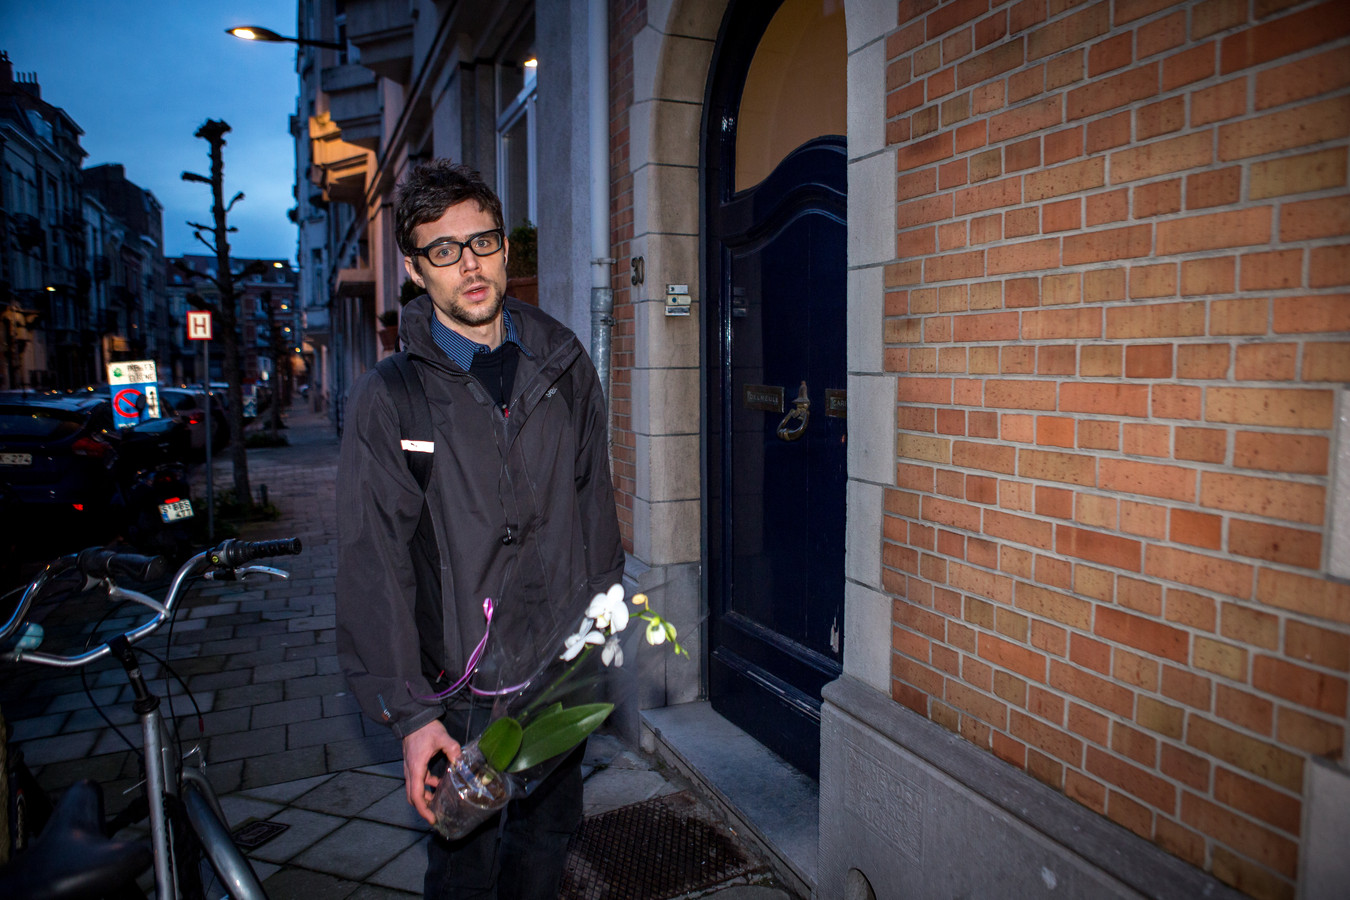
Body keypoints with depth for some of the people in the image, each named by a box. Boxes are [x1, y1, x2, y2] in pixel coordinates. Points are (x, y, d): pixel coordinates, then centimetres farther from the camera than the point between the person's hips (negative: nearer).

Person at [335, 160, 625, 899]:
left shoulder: (562, 364, 2)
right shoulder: (387, 394, -10)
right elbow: (373, 567, -11)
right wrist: (408, 713, -13)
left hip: (564, 668, 4)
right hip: (461, 685, -3)